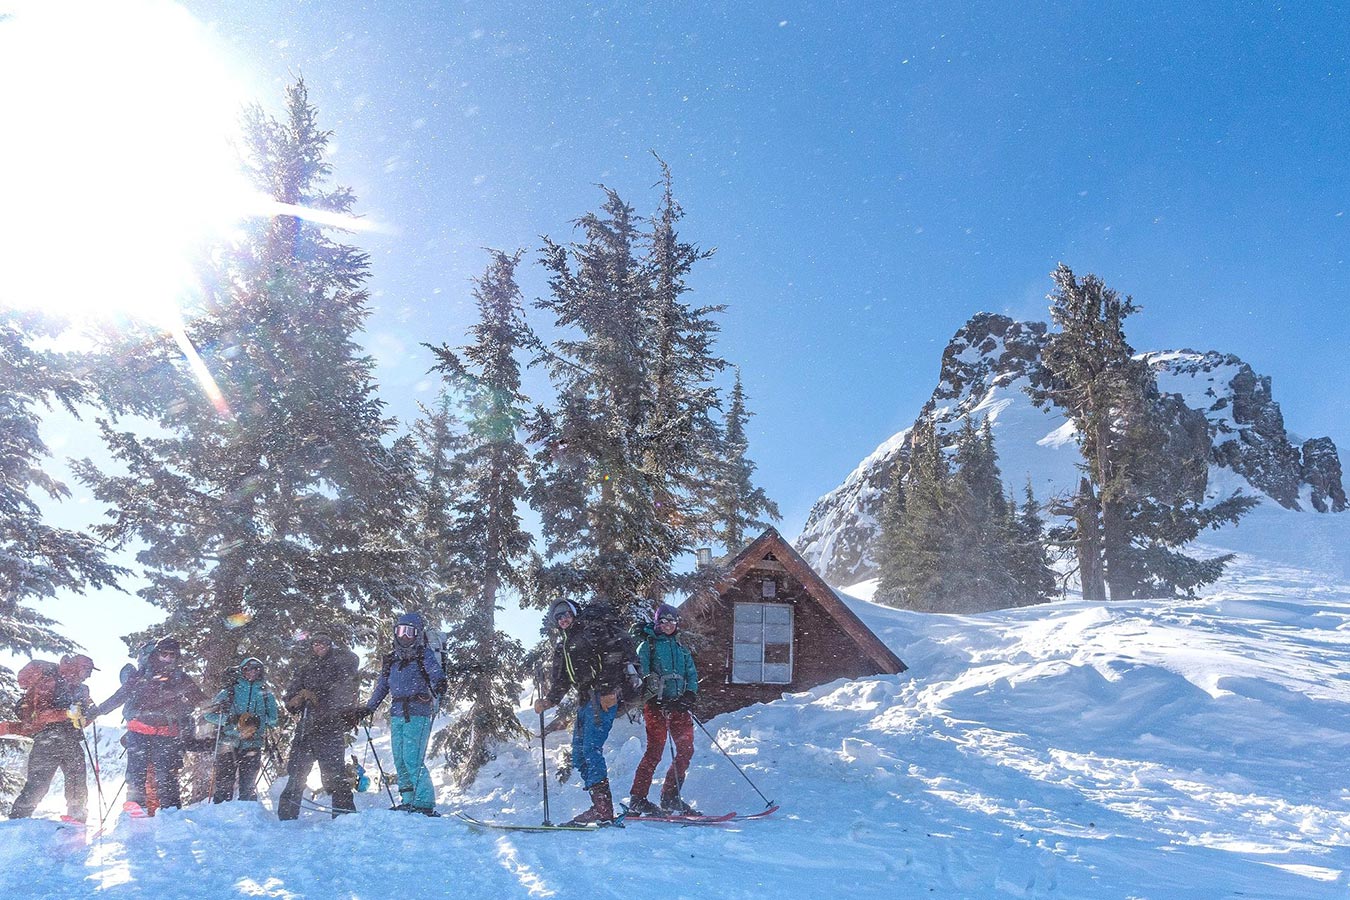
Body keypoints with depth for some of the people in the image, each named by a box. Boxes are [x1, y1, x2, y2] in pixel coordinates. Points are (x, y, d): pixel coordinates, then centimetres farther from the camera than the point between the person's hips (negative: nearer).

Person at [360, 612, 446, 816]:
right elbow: (382, 687, 28)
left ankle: (425, 804, -9)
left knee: (413, 759, -13)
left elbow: (436, 672, -17)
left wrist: (439, 683, -39)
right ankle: (409, 801, 14)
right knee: (399, 760, 6)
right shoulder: (391, 660, 18)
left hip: (418, 712, -6)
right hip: (397, 714, 6)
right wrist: (366, 710, 28)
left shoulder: (425, 654, 1)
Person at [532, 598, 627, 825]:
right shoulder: (561, 648, 23)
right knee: (579, 756, 3)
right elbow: (560, 682, 21)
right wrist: (548, 701, 5)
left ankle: (602, 807, -18)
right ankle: (601, 806, 5)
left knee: (591, 749, -18)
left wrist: (608, 690, -19)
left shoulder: (592, 632, 1)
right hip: (584, 701, 9)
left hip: (603, 697, -8)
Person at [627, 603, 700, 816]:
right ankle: (637, 800, -4)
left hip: (678, 705, 6)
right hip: (656, 704, -6)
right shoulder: (647, 645, 4)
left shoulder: (681, 648, 21)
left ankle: (670, 797, 10)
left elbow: (691, 674, 18)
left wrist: (690, 695, 1)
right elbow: (639, 673, -4)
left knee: (686, 749, -1)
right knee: (655, 751, -11)